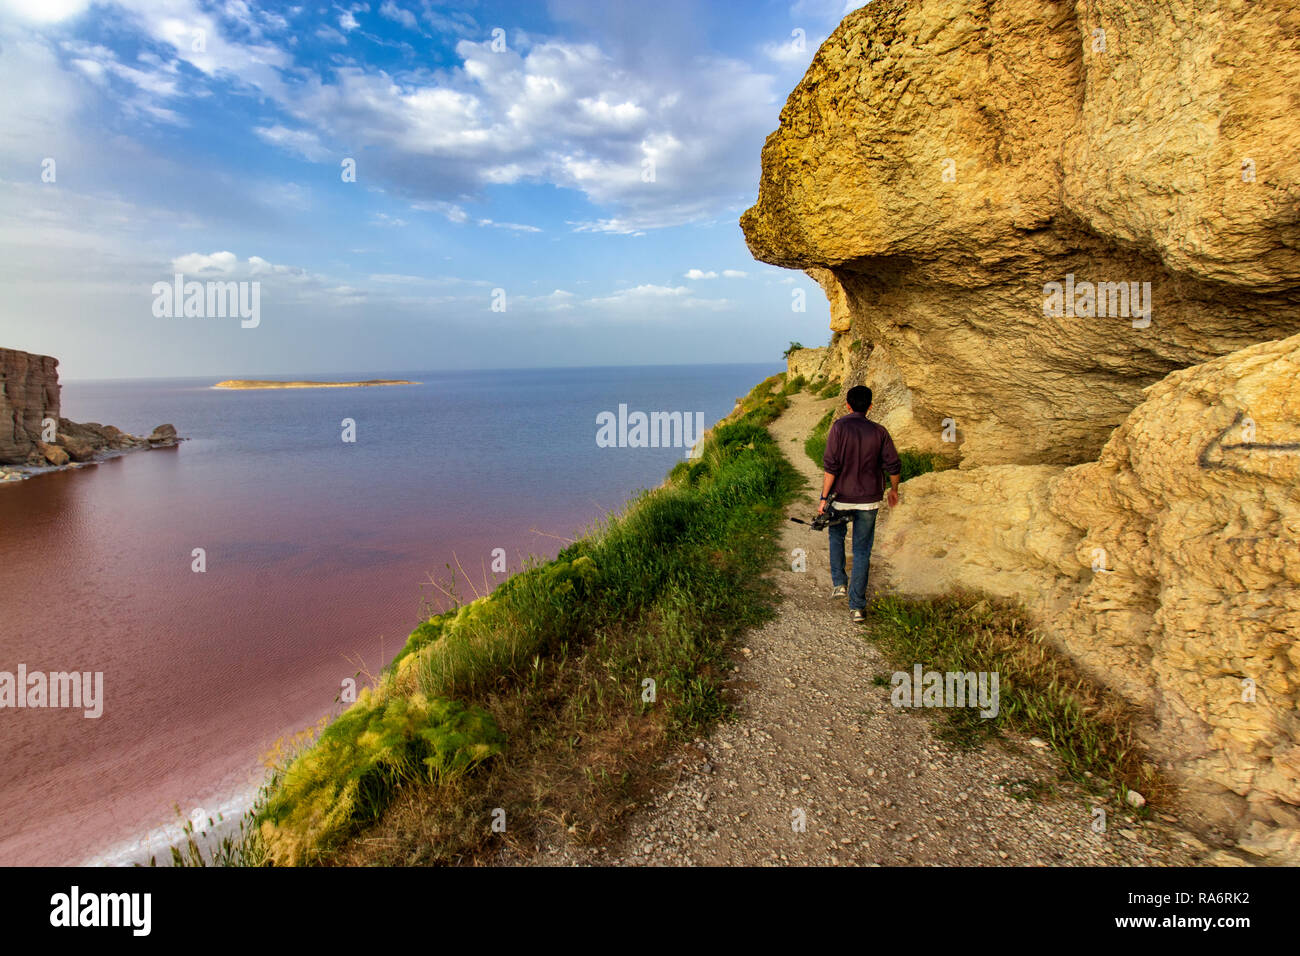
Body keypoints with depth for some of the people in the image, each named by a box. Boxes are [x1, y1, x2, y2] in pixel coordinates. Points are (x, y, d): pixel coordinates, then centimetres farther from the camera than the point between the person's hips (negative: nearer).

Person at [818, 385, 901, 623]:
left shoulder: (840, 427, -11)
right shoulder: (879, 431, -1)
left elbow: (831, 466, -16)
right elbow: (893, 466, 3)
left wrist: (823, 498, -11)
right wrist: (894, 490, 20)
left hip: (842, 497, -2)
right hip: (869, 500, 2)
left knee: (836, 535, 27)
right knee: (862, 551, 8)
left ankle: (838, 583, 23)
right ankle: (856, 607, 8)